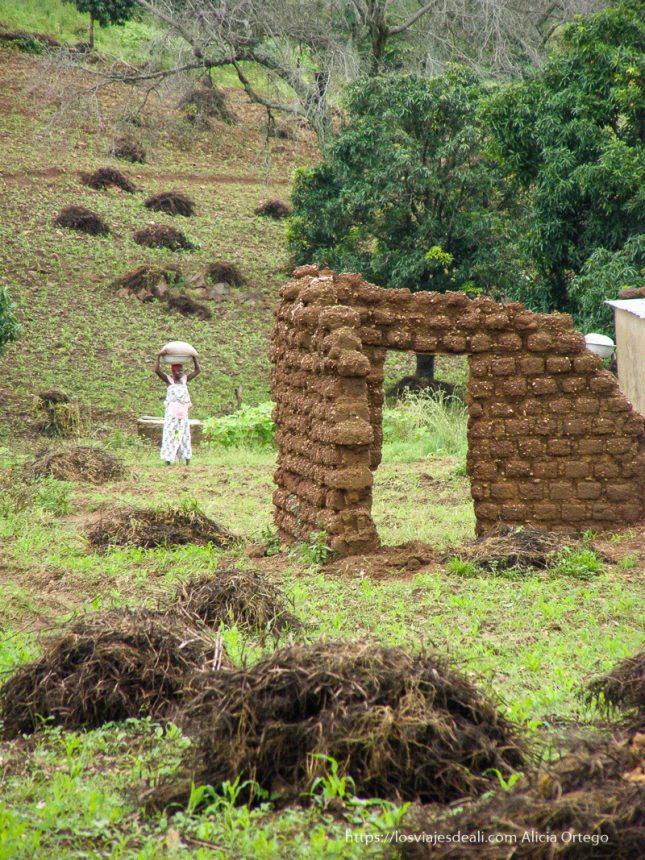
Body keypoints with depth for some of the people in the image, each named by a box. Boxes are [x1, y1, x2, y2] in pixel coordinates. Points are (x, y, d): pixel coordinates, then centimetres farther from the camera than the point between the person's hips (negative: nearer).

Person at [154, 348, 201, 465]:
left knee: (185, 438, 6)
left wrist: (194, 358, 8)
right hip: (171, 414, -4)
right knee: (170, 437, -4)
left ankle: (187, 463, 9)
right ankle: (168, 462, -3)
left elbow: (198, 370, 13)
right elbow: (157, 370, -13)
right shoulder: (168, 379, 0)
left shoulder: (184, 379, 10)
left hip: (183, 414, 4)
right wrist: (158, 356, -16)